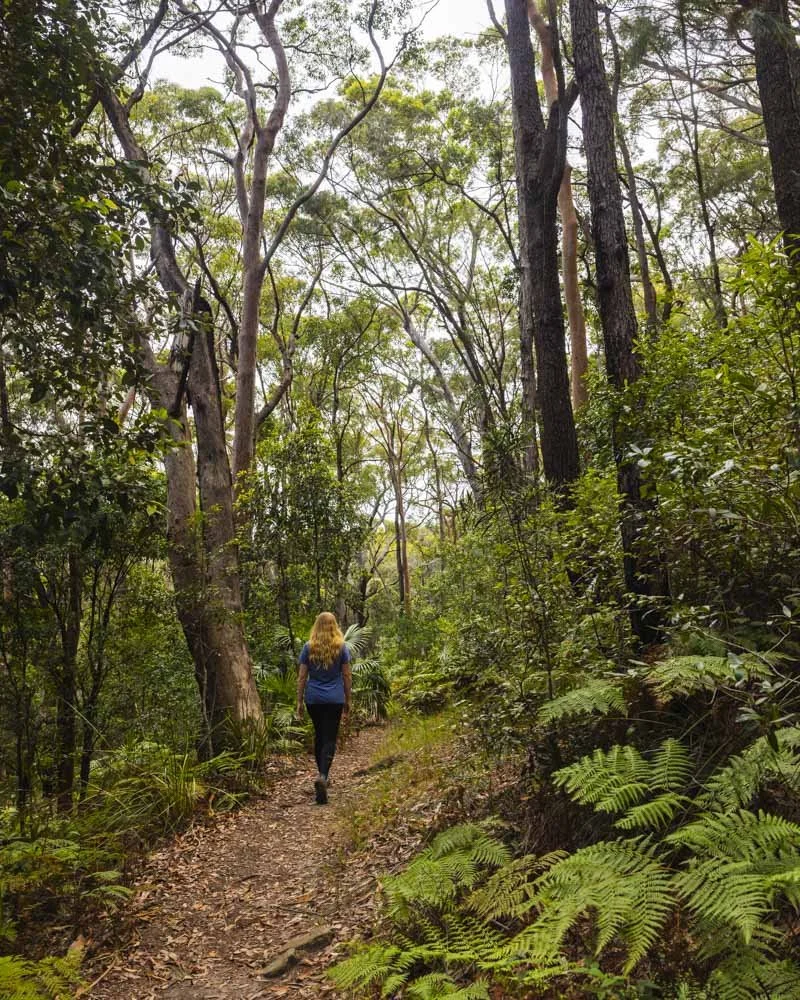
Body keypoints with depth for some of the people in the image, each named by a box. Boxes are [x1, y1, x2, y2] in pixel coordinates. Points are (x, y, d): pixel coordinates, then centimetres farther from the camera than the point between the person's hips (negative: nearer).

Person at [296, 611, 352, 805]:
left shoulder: (309, 648, 1)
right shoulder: (341, 647, -1)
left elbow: (302, 677, 1)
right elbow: (347, 676, 2)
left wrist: (299, 702, 8)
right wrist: (347, 702, 10)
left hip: (313, 699, 2)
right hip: (334, 700, -2)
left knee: (319, 736, 19)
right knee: (330, 739, -2)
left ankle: (323, 776, 28)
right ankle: (322, 776, -24)